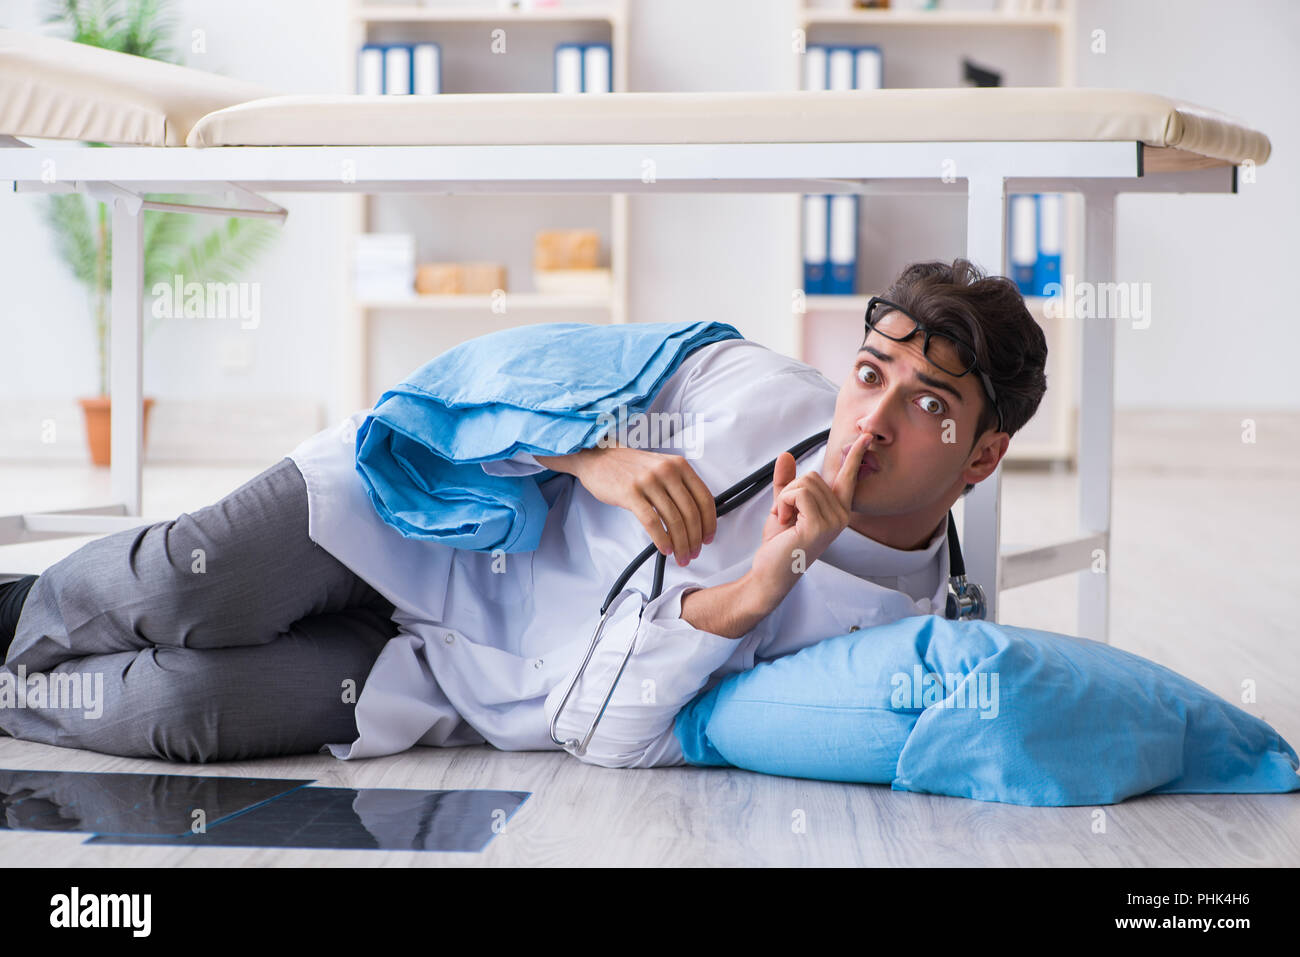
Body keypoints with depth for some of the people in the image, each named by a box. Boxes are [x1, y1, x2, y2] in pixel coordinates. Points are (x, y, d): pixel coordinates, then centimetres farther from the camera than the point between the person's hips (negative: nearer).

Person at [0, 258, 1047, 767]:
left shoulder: (894, 625, -14)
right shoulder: (761, 393, -12)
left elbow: (617, 733, -18)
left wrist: (765, 581, -31)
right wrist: (602, 460, -22)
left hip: (449, 690, -1)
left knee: (176, 711, -18)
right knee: (182, 597, -21)